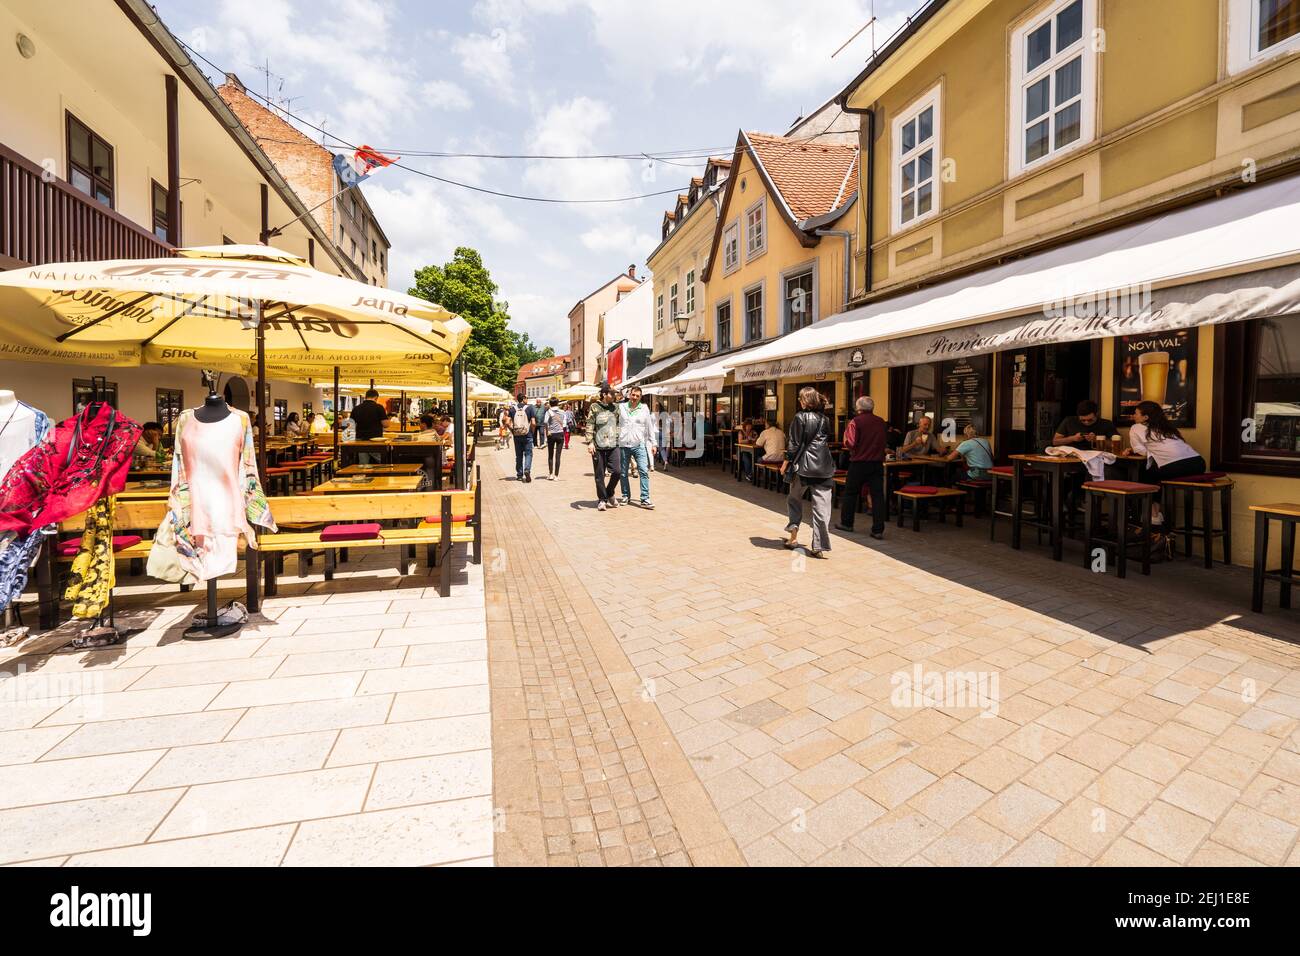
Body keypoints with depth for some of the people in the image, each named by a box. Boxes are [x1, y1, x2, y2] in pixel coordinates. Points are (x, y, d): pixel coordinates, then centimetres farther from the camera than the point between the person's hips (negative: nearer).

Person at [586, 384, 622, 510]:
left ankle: (609, 493, 18)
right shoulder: (595, 407, 0)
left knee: (617, 471, -7)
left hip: (614, 445, 3)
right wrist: (590, 442, -11)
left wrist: (620, 440, 11)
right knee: (599, 474, 3)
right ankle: (602, 499, 18)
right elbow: (590, 425, -3)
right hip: (598, 446, -3)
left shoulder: (616, 406, 11)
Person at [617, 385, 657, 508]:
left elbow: (649, 427, 10)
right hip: (623, 445, 1)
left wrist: (653, 443, 9)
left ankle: (645, 499, -7)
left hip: (639, 445, -1)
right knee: (623, 473, 9)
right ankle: (626, 496, 24)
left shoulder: (644, 408, 6)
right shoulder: (621, 407, 4)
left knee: (644, 471, -9)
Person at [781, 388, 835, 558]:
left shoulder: (801, 416, -4)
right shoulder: (825, 419, 10)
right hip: (824, 467, 4)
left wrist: (786, 462, 0)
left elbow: (795, 443, -6)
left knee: (794, 499, 18)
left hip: (803, 466, -3)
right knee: (821, 507, 0)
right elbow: (828, 443, 15)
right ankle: (819, 547, 1)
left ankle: (793, 535, 13)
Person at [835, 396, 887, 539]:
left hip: (859, 463, -4)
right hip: (877, 463, 4)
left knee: (850, 493, 12)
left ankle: (846, 523, 23)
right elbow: (886, 439, 18)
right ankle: (878, 530, 1)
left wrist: (845, 435, 3)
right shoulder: (881, 422, 6)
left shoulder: (856, 421, -11)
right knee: (878, 495, 3)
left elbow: (850, 443, -16)